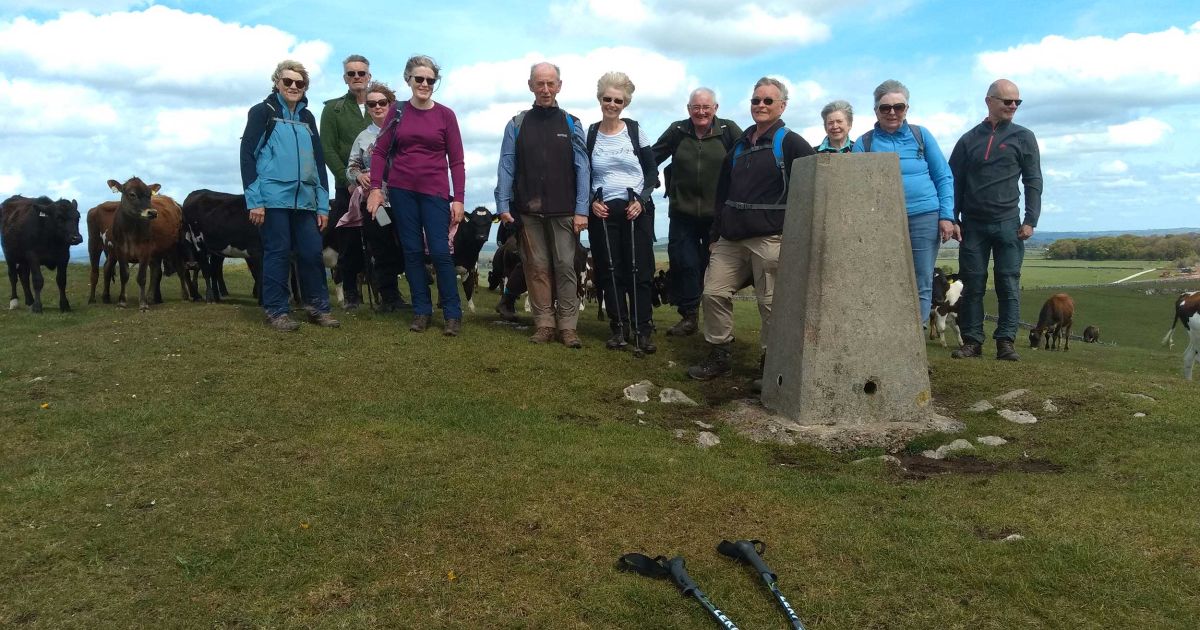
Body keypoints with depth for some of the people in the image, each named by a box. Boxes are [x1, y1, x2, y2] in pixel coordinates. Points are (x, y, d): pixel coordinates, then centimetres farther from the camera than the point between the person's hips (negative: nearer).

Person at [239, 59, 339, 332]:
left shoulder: (307, 117, 18)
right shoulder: (262, 112, 4)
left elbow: (318, 161, 18)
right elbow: (247, 155, -3)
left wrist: (323, 204, 10)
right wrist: (254, 200, -11)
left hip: (305, 200, 4)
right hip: (274, 198, -4)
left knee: (312, 253, 1)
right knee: (278, 253, -3)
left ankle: (318, 307, 12)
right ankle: (276, 311, 6)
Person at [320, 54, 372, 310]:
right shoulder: (333, 109, 9)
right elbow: (328, 149, 1)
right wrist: (349, 179, -10)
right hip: (347, 186, 0)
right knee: (349, 241, -1)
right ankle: (351, 294, 10)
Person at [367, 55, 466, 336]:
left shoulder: (445, 115, 2)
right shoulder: (397, 112, 7)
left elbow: (456, 160, 1)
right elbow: (380, 151, 7)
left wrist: (459, 198, -5)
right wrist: (375, 188, -3)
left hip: (434, 191, -2)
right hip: (402, 190, 2)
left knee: (440, 251, -7)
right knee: (412, 251, 5)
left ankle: (452, 314, 3)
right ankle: (421, 311, 13)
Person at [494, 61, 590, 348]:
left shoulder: (571, 124, 7)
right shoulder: (517, 125, 9)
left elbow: (582, 168, 2)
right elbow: (506, 167, 4)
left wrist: (581, 210, -6)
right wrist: (503, 205, -6)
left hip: (564, 211, -1)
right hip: (529, 211, 1)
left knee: (565, 267, -1)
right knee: (537, 268, 3)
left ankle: (568, 326, 4)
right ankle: (544, 324, 10)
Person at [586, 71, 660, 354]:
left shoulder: (635, 130, 3)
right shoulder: (590, 134, 6)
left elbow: (651, 171, 5)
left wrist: (641, 200, -8)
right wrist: (591, 202, -4)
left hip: (636, 210, -1)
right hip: (602, 212, 1)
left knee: (639, 271, -4)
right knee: (610, 271, 3)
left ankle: (643, 329, 3)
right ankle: (619, 328, 13)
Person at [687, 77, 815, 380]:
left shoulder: (790, 144, -1)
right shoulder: (739, 146, 19)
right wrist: (716, 234, 17)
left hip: (770, 238, -6)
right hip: (731, 238, 6)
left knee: (771, 303, -2)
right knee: (714, 292, 3)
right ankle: (719, 357, 15)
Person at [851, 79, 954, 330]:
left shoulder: (921, 135, 6)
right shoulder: (864, 142, 5)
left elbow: (944, 178, 7)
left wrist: (947, 216, -2)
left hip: (924, 218, 0)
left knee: (921, 286, 3)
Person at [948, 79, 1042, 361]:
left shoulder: (1023, 138, 7)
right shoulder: (969, 139, 9)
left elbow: (1033, 182, 4)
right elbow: (954, 181, 9)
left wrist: (1030, 220, -5)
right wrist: (952, 218, 1)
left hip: (1007, 223, -1)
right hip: (973, 224, 1)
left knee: (1009, 284, -2)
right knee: (972, 284, 1)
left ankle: (1005, 342, 2)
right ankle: (972, 340, 6)